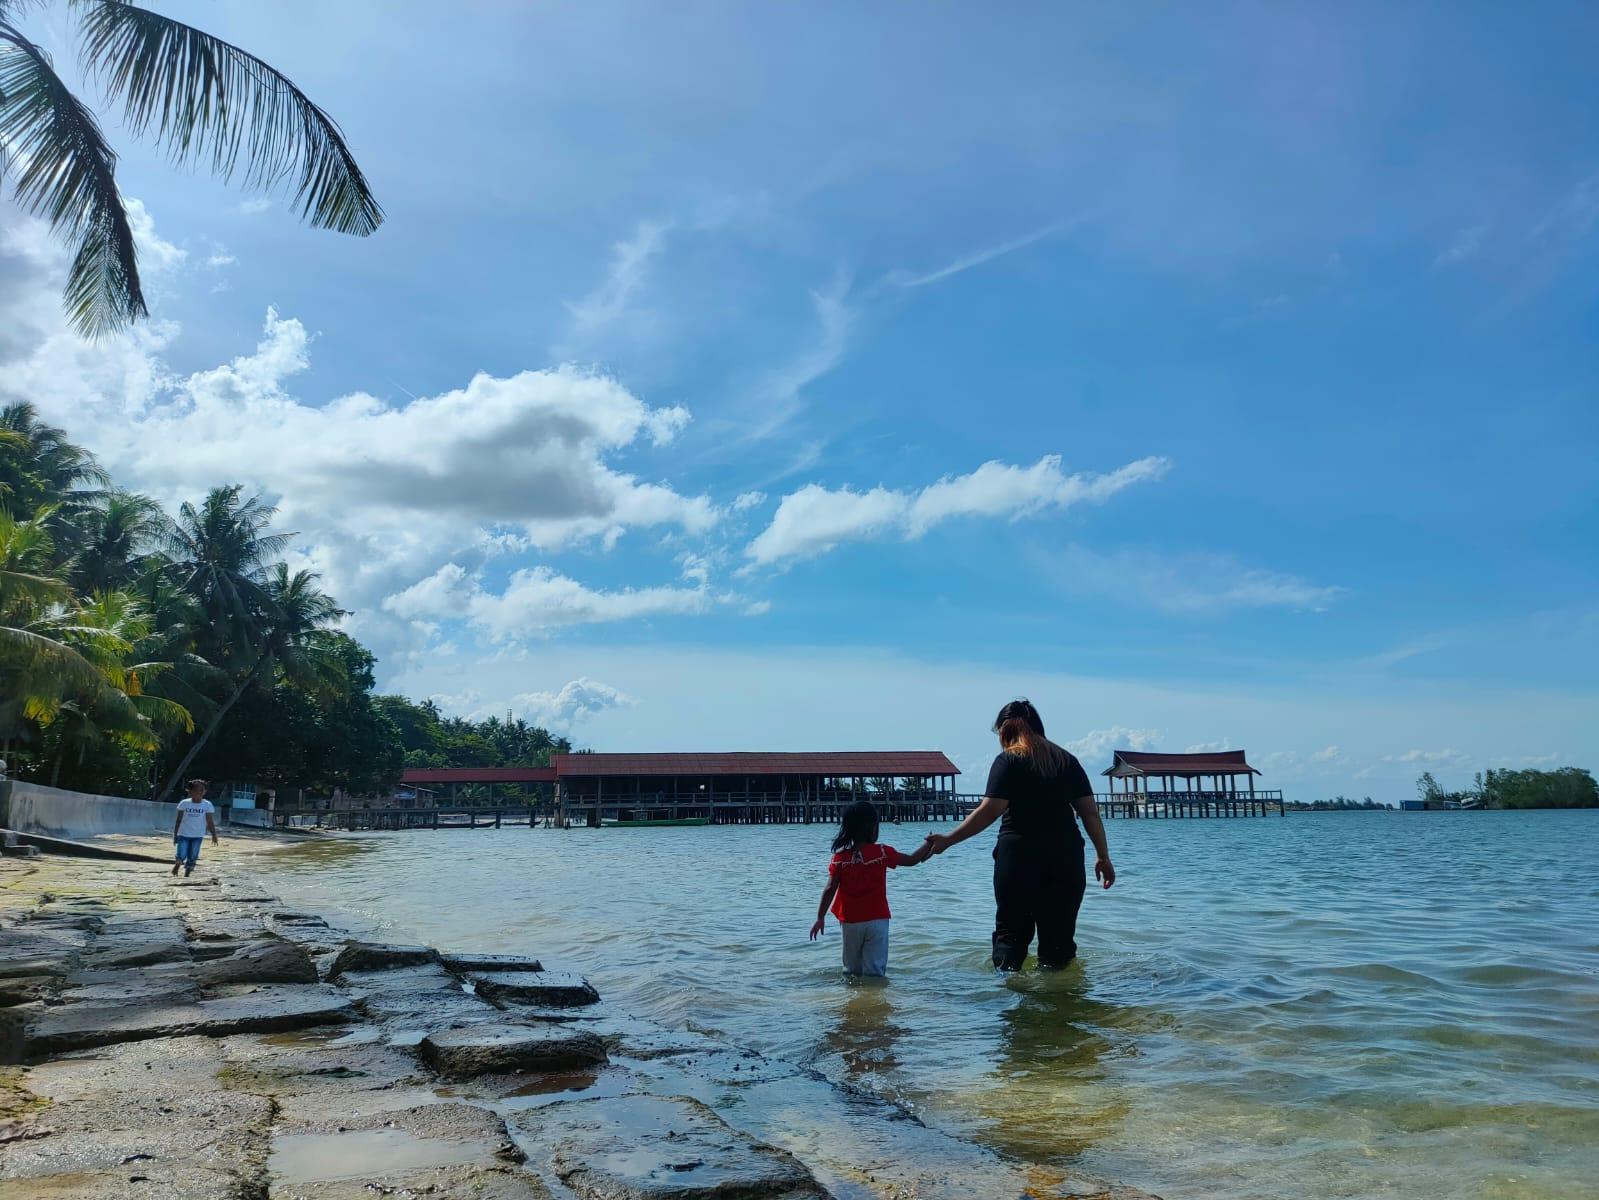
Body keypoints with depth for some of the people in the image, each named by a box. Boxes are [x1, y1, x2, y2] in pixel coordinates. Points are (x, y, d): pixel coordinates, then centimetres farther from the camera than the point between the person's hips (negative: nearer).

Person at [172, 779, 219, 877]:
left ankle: (186, 875, 15)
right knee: (181, 856, -9)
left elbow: (210, 822, -3)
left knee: (192, 858, 0)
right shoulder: (184, 803, -1)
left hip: (198, 836, 1)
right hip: (183, 834, 0)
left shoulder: (207, 805, -2)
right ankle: (177, 865, 24)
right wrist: (175, 834, 2)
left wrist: (213, 835, -11)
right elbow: (178, 820, 4)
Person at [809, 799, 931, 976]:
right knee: (875, 972, 0)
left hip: (850, 922, 2)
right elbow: (912, 860, 3)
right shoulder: (882, 853, -7)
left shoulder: (840, 857, -4)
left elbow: (829, 890, -7)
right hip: (877, 920, -2)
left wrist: (820, 918, 0)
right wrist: (929, 844, 19)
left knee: (852, 971, 16)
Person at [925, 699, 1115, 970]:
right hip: (1066, 858, 4)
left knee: (1011, 930, 6)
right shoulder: (1067, 760, 12)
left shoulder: (1008, 761, -3)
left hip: (1019, 856, -4)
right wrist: (1103, 856, 13)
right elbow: (1090, 812, 8)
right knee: (1059, 933, 9)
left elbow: (990, 810, -13)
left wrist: (948, 840, -11)